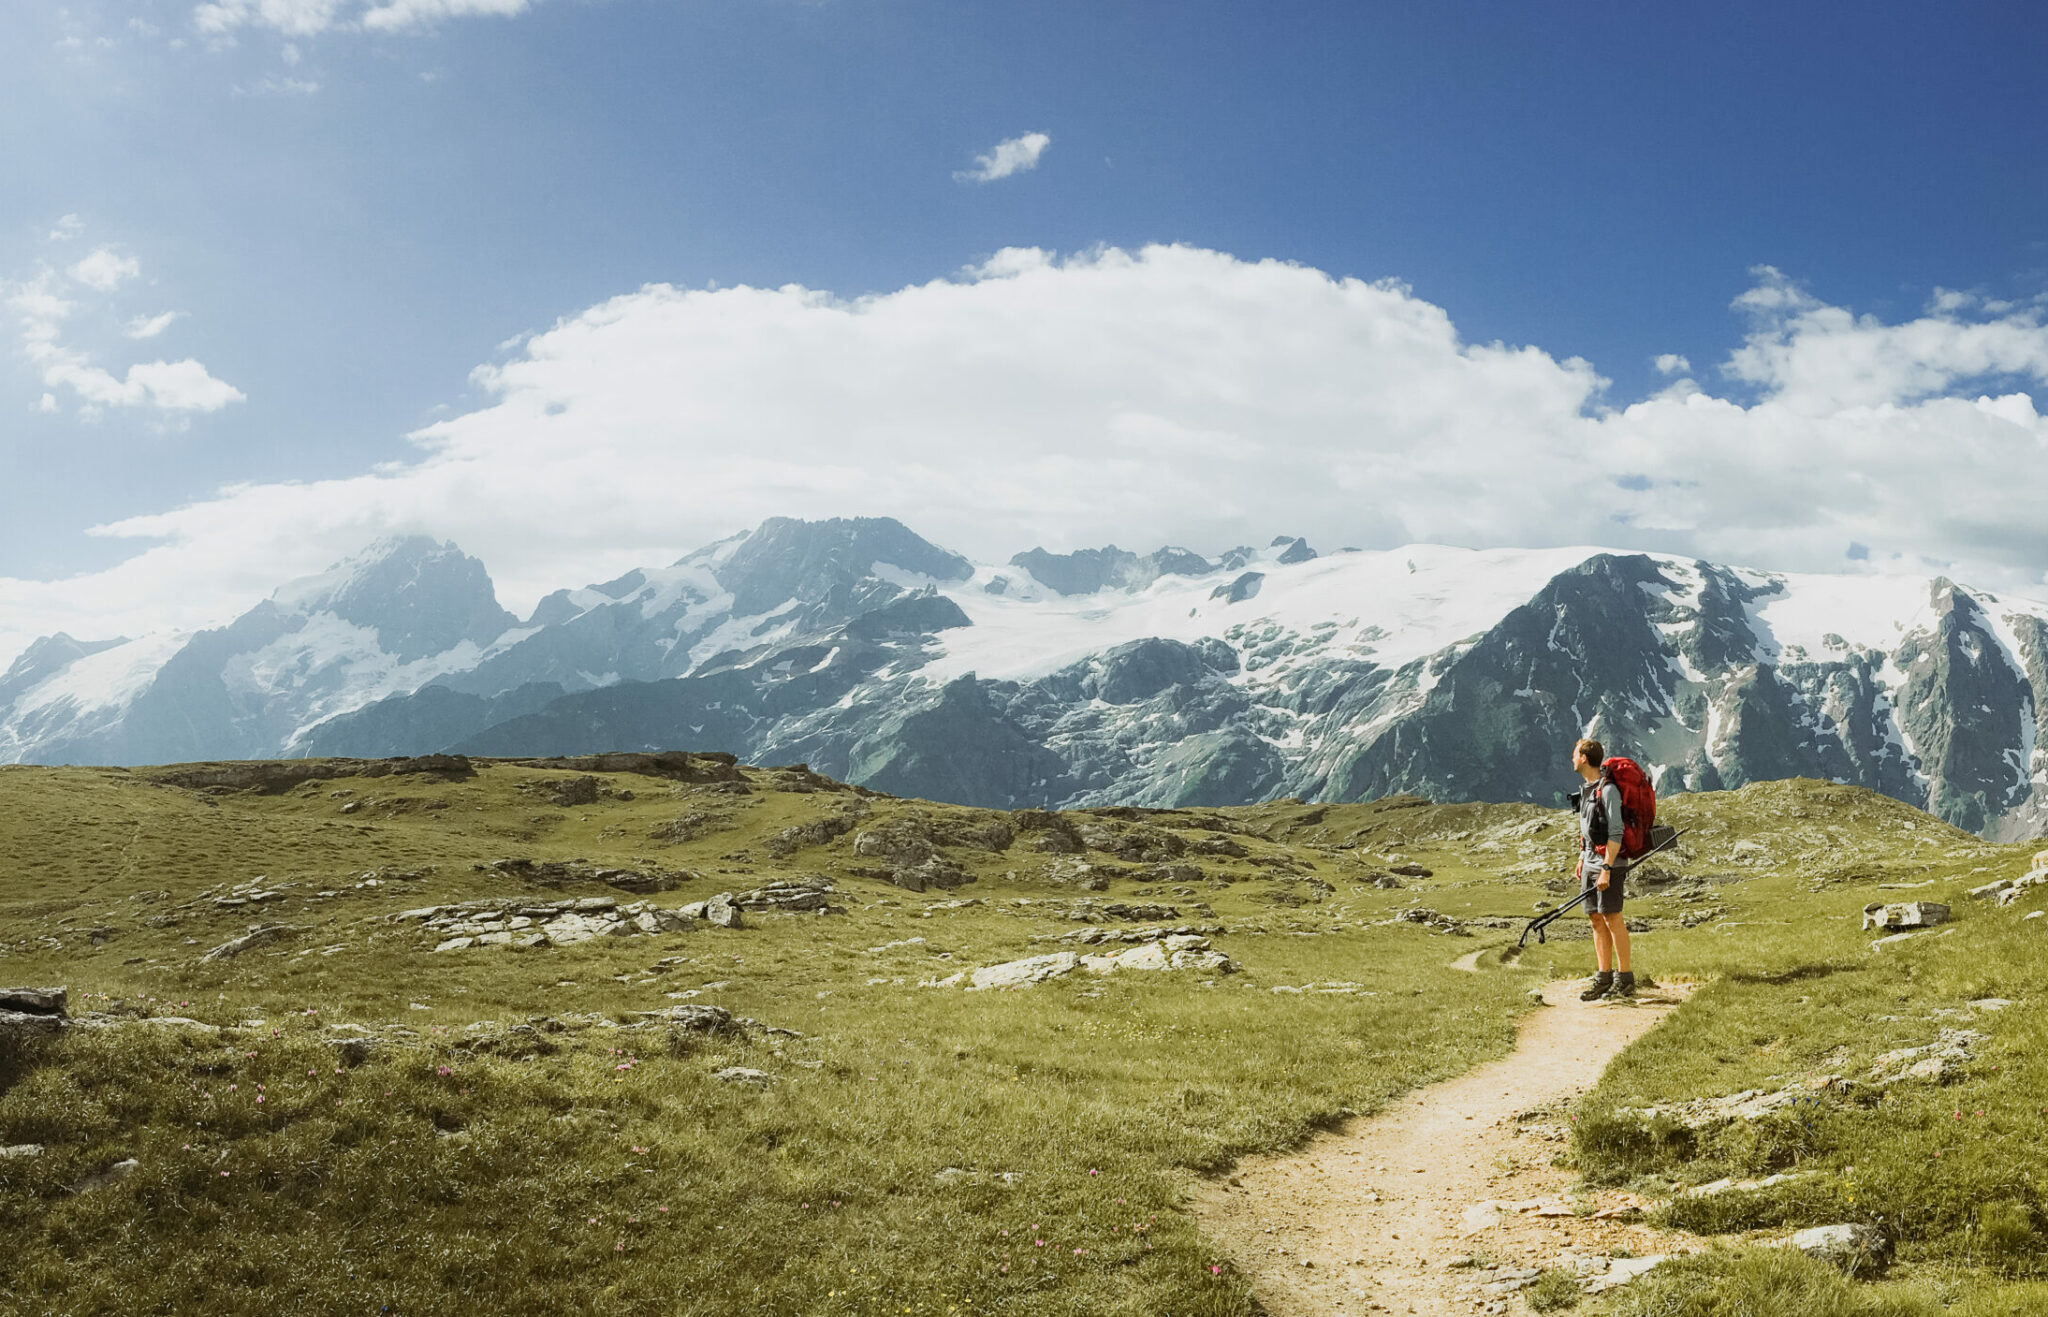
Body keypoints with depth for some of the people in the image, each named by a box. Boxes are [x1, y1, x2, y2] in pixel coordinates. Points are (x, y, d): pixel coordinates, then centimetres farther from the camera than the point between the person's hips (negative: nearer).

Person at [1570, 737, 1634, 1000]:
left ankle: (1625, 980, -1)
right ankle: (1604, 978, 12)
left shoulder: (1608, 790, -15)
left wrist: (1606, 869, -22)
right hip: (1591, 863, 9)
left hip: (1609, 864, -9)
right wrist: (1582, 859, 20)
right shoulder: (1587, 790, 14)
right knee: (1596, 919, 8)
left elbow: (1615, 834, -19)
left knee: (1612, 919, -6)